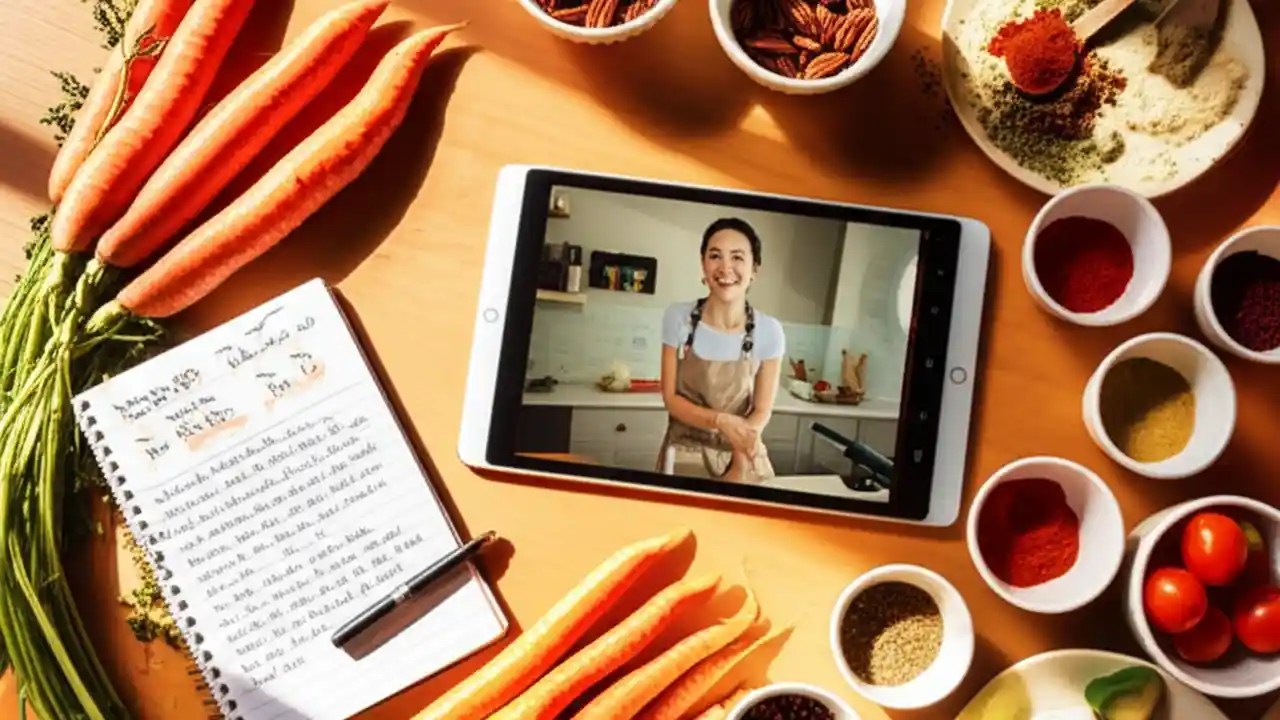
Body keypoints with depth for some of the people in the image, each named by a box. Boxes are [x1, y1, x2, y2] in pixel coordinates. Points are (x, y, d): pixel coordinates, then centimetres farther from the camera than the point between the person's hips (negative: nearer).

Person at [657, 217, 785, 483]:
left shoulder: (769, 331, -12)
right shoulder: (678, 318, -11)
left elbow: (762, 410, -5)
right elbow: (671, 398, -6)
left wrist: (740, 463, -22)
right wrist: (722, 421, -23)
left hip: (741, 456, 0)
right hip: (684, 453, 0)